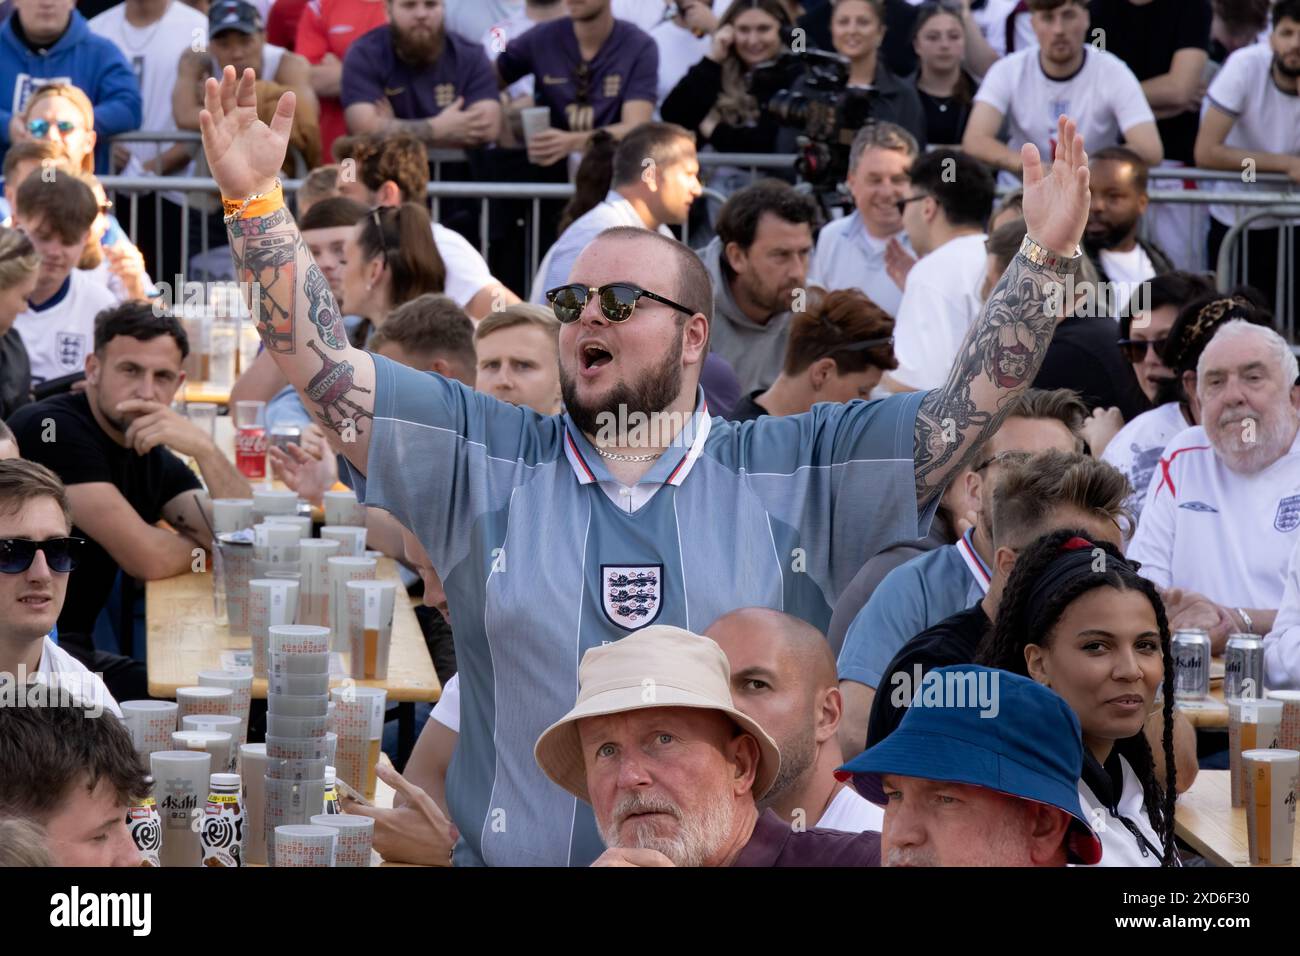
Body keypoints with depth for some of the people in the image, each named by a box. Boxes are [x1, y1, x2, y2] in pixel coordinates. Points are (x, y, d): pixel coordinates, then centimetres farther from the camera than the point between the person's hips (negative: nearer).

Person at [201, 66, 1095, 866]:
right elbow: (318, 363, 3)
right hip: (513, 851, 0)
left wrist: (1046, 254, -5)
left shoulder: (793, 471, 8)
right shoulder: (486, 459, 8)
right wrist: (258, 202, -5)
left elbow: (970, 405, 3)